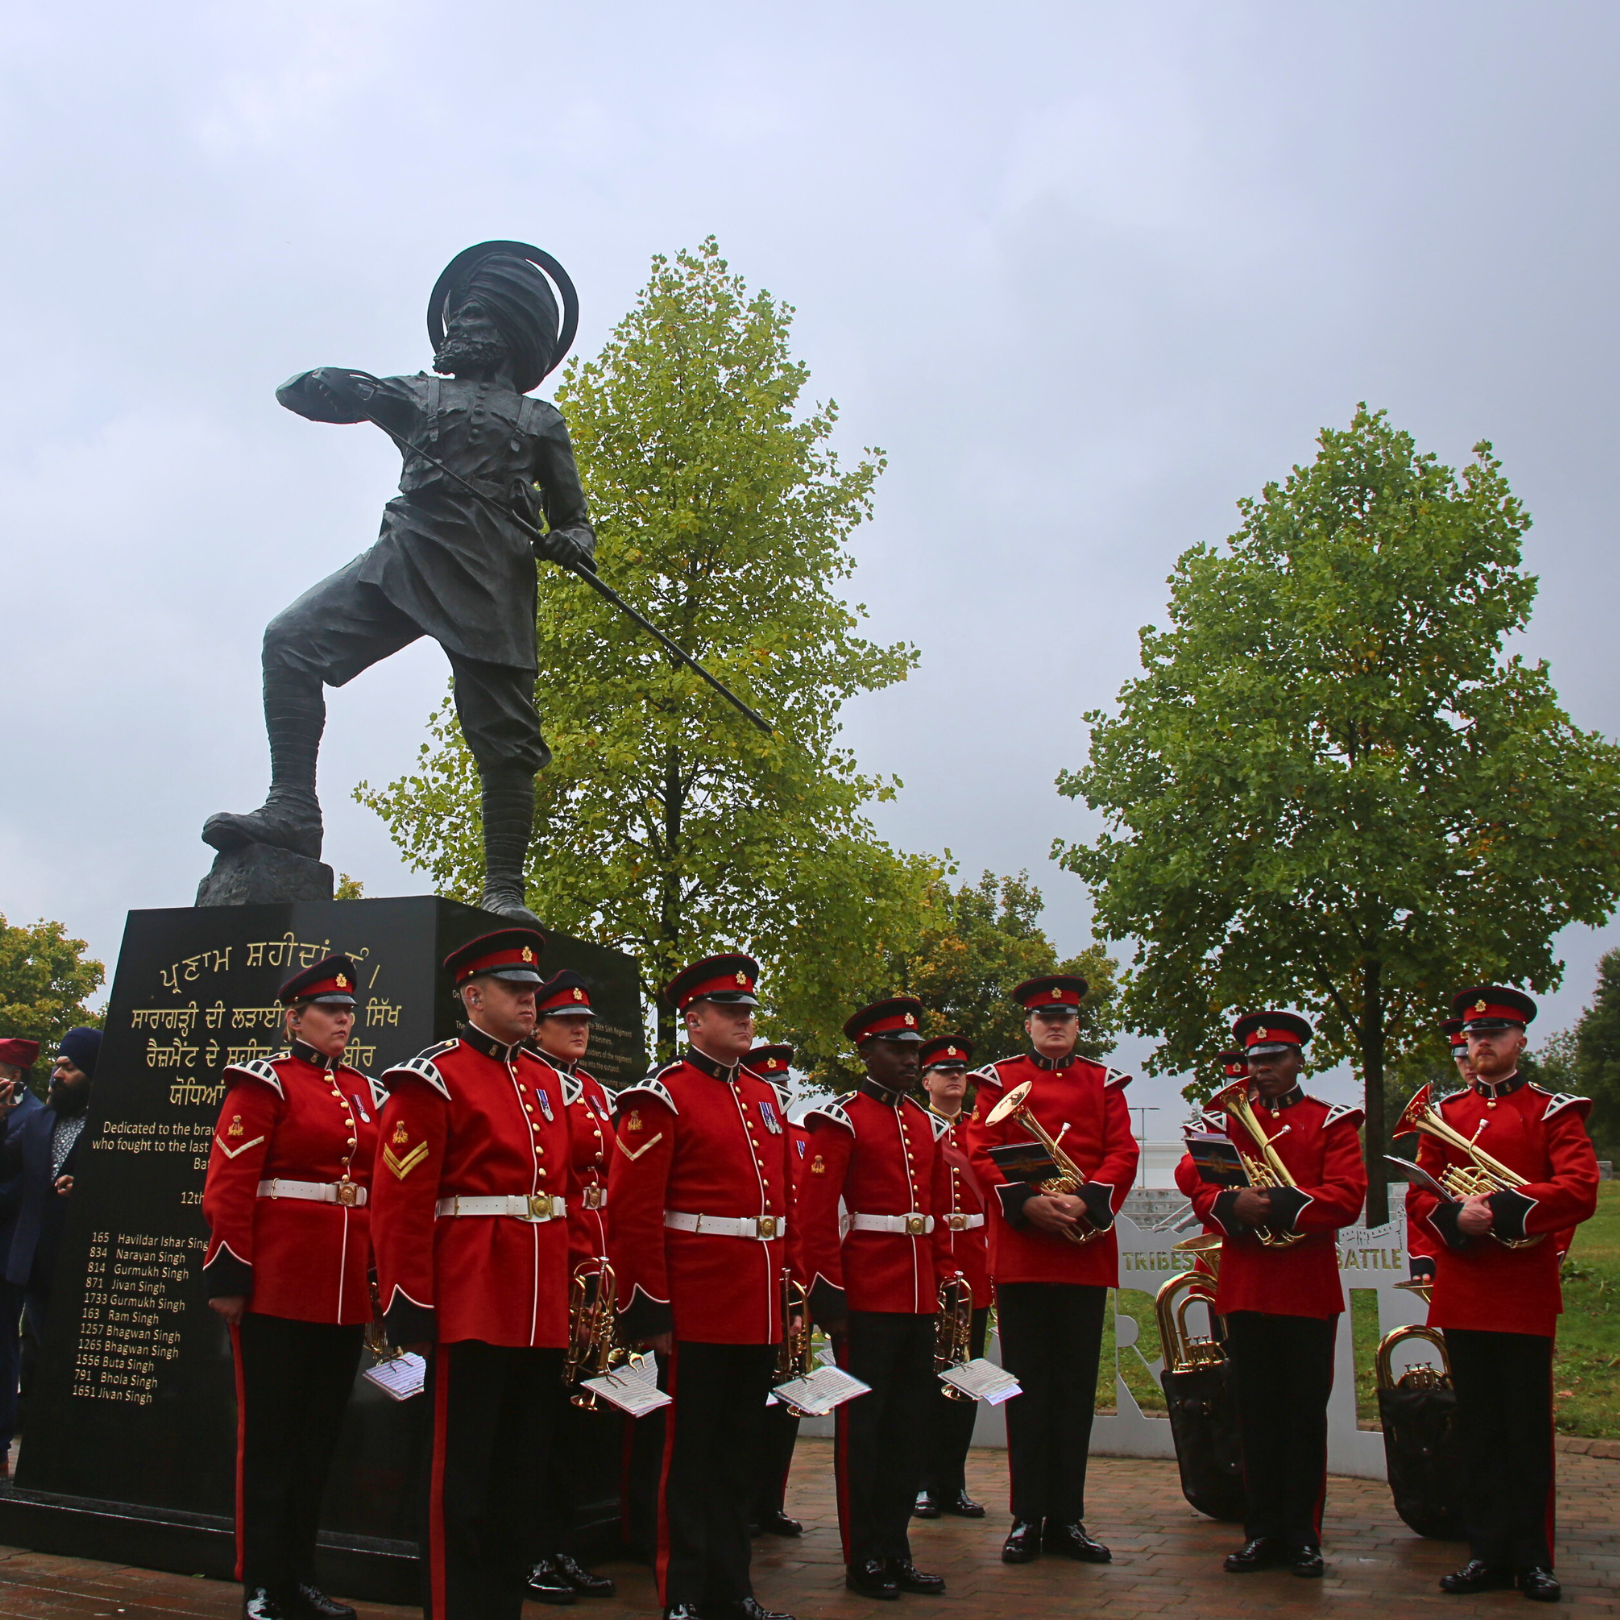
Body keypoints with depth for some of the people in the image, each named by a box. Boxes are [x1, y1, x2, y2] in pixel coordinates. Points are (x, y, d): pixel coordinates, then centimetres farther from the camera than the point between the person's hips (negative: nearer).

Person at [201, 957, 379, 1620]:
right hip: (278, 1284, -6)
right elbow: (229, 1185, -10)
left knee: (320, 1435, 12)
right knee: (271, 1433, 3)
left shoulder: (362, 1091, 13)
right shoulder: (264, 1084, -5)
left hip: (346, 1291, 6)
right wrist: (230, 1274, -15)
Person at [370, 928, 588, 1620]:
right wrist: (409, 1307, -15)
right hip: (471, 1306, -7)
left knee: (523, 1466, 14)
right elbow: (399, 1204, -12)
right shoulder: (434, 1079, -7)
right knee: (461, 1473, 3)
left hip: (543, 1313, 7)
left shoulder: (546, 1082, 14)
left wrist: (578, 1273, 11)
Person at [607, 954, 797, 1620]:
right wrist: (650, 1313, -15)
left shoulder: (764, 1096, 13)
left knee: (739, 1455, 16)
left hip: (758, 1314, 7)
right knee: (690, 1458, 6)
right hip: (695, 1313, -7)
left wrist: (786, 1298, 13)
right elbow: (632, 1215, -14)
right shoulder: (662, 1098, -9)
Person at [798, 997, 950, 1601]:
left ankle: (896, 1549, 23)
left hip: (919, 1300, 7)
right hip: (867, 1297, -7)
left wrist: (944, 1283, 12)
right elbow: (816, 1218, -12)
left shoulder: (927, 1126, 13)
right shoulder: (841, 1121, -7)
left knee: (910, 1425, 12)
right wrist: (828, 1295, -15)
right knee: (862, 1427, 3)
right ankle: (863, 1558, 14)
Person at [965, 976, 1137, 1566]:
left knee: (1076, 1384, 6)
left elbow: (1123, 1154, 2)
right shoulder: (1000, 1080, 8)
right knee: (1027, 1383, 3)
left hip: (1086, 1251, 2)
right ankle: (1028, 1517, 11)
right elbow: (982, 1151, -2)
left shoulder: (1104, 1083, 13)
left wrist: (1085, 1202, -16)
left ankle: (1067, 1518, 15)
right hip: (1020, 1251, -2)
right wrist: (1027, 1202, -18)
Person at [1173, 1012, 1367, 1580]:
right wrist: (1231, 1205, -21)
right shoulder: (1224, 1118, 12)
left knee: (1305, 1411, 4)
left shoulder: (1332, 1122, 5)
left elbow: (1347, 1196, -8)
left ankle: (1302, 1534, 15)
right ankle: (1261, 1531, 17)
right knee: (1256, 1411, 7)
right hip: (1244, 1287, 2)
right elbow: (1193, 1181, 0)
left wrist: (1279, 1205, -21)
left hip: (1309, 1287, -2)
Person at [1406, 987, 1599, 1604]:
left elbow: (1580, 1190, -12)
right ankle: (1487, 1553, 17)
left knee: (1528, 1428, 4)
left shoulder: (1554, 1112, 2)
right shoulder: (1443, 1114, 11)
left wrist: (1502, 1210, -22)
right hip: (1462, 1291, 3)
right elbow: (1419, 1194, 7)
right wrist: (1455, 1216, -14)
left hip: (1526, 1291, -3)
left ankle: (1531, 1558, 15)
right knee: (1478, 1429, 8)